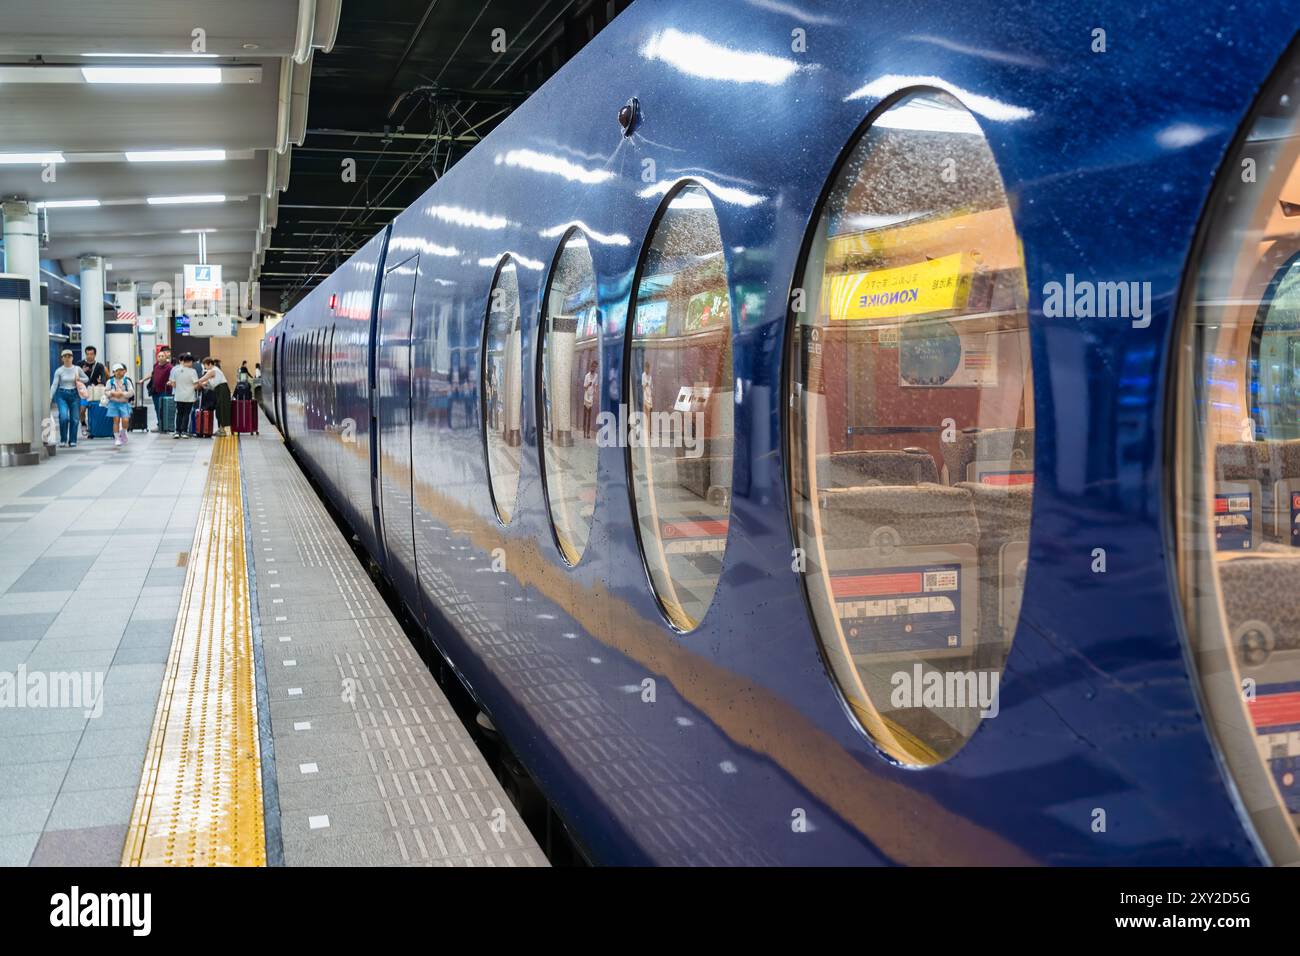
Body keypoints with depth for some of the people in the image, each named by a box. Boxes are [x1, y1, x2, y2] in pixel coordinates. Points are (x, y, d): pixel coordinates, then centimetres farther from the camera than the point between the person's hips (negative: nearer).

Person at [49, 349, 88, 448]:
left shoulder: (77, 369, 3)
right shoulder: (59, 371, -1)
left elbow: (86, 379, 14)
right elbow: (54, 385, -4)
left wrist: (79, 379, -8)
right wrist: (50, 397, -11)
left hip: (74, 395, 2)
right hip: (62, 395, -2)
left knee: (75, 419, 2)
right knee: (64, 417, -18)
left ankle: (72, 441, 14)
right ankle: (63, 440, -3)